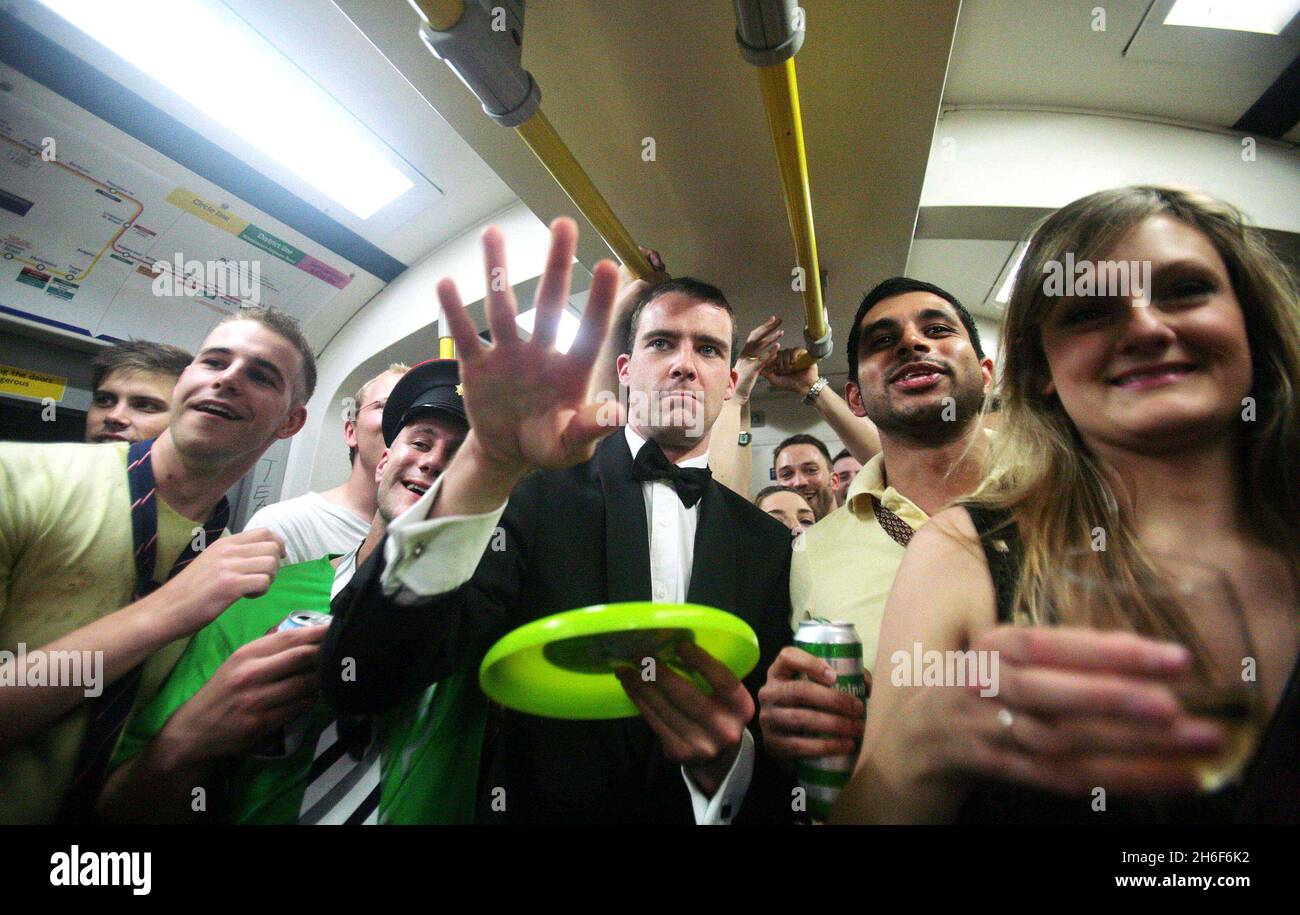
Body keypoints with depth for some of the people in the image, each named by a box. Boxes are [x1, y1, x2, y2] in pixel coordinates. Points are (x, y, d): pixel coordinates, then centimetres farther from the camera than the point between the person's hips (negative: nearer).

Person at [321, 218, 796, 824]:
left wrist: (726, 760, -27)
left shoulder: (768, 545, -5)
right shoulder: (536, 493, -14)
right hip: (535, 807, -1)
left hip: (706, 809, 2)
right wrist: (489, 465, -37)